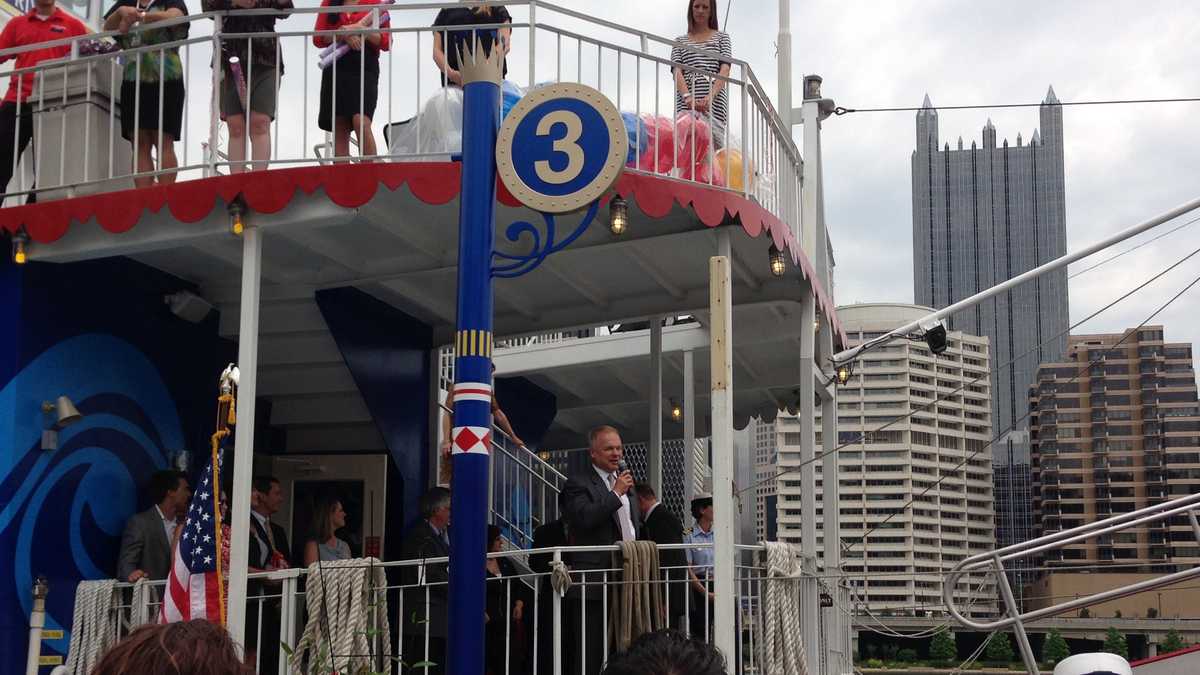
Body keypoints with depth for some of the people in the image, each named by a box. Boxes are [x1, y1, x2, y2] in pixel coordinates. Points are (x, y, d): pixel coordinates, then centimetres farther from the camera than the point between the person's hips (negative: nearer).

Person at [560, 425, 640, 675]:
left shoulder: (624, 481, 20)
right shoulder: (578, 483, -6)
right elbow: (584, 518, -24)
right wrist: (616, 493, -17)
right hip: (594, 582, -8)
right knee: (590, 654, -5)